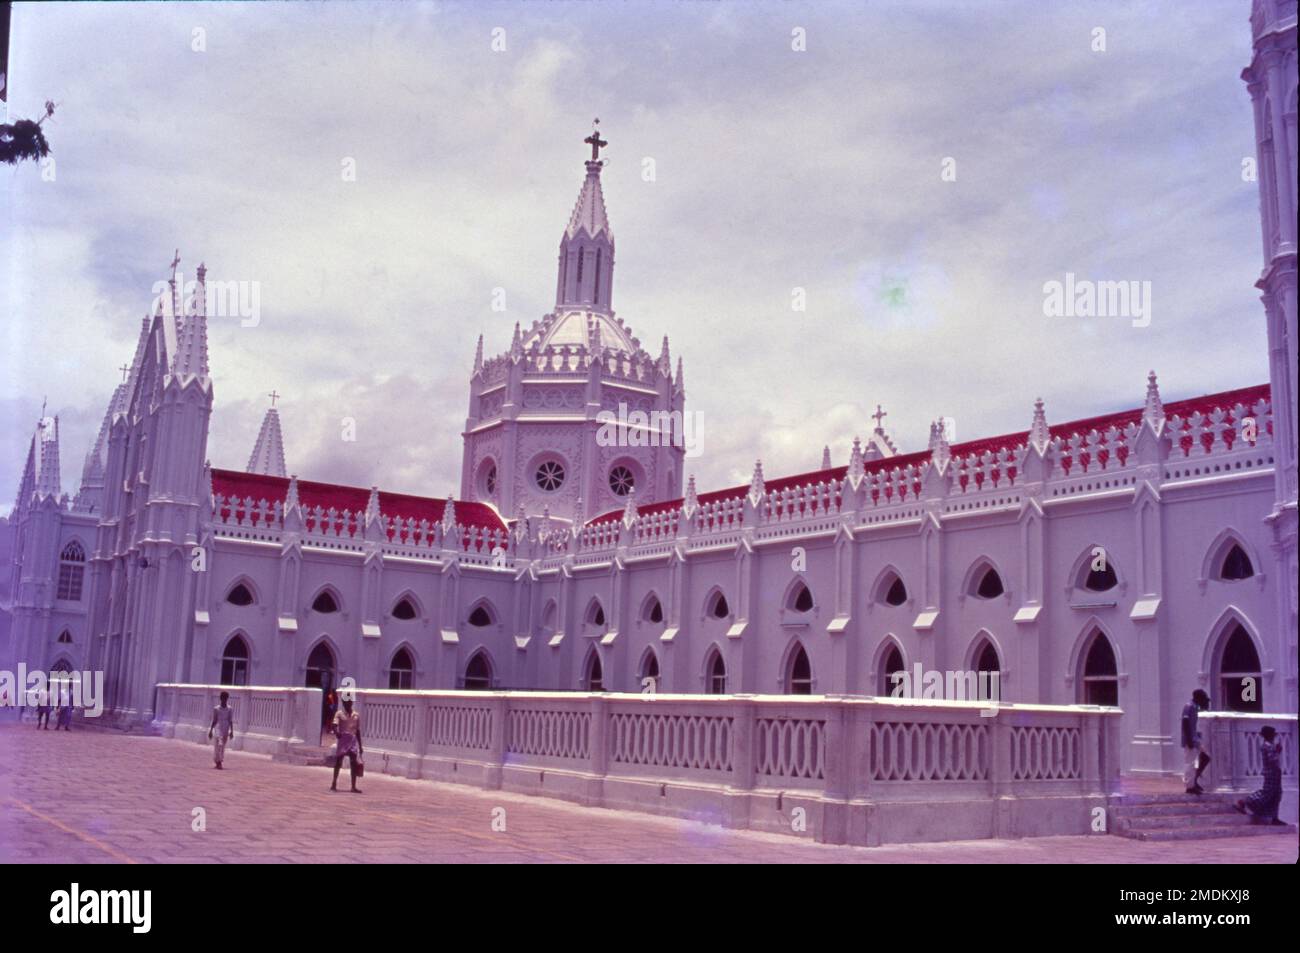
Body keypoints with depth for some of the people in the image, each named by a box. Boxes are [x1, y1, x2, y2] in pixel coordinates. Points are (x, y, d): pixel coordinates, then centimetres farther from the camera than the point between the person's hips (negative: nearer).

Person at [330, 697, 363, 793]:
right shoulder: (339, 714, 0)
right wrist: (336, 732, -39)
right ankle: (334, 784, 15)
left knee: (354, 764, -3)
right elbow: (335, 725, -16)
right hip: (342, 739, -3)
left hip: (353, 740, 3)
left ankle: (353, 787, -2)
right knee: (338, 763, 3)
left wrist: (360, 747, 15)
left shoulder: (356, 716, 11)